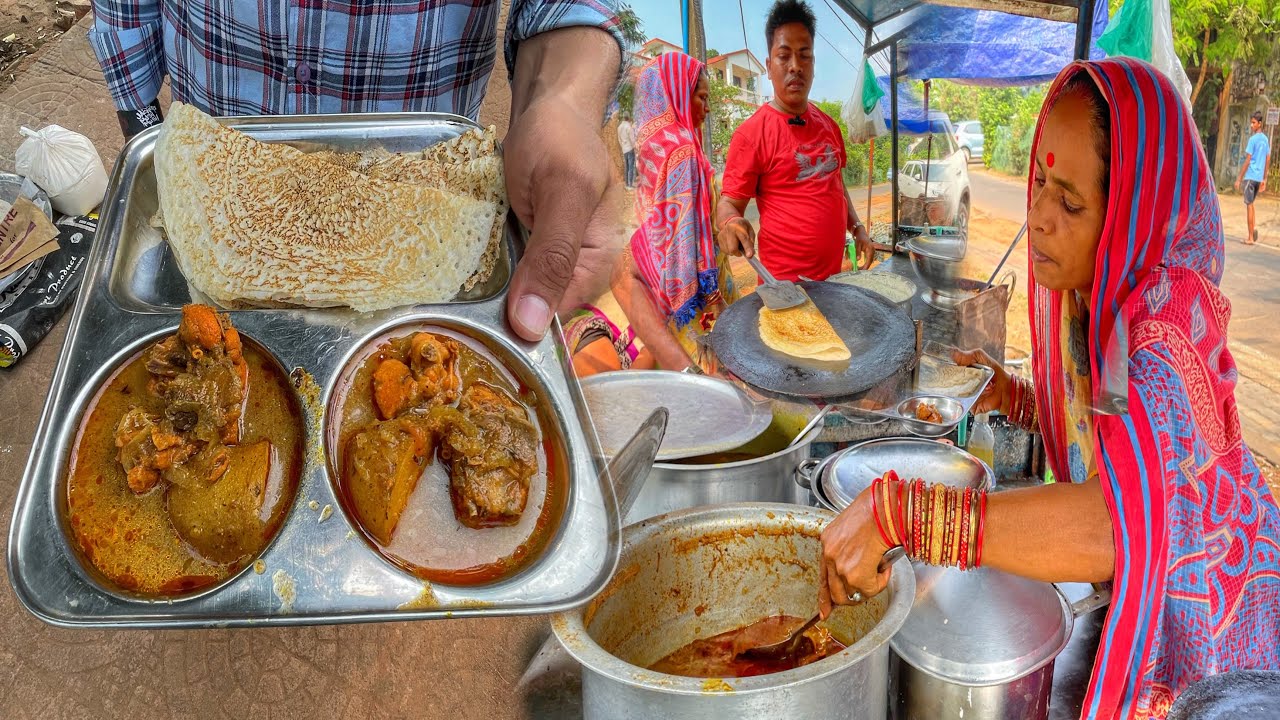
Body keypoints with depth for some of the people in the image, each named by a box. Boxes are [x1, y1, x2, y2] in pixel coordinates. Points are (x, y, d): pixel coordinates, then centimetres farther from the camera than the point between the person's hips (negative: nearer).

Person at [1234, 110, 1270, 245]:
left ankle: (1251, 238, -2)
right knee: (1250, 203, 22)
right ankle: (1254, 227, 5)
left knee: (1249, 205, -2)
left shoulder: (1253, 139, -11)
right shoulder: (1266, 140, 12)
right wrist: (1264, 179, 20)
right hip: (1259, 177, 7)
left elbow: (1247, 160, -13)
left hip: (1250, 177, -7)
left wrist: (1239, 179, -9)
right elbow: (1268, 160, 15)